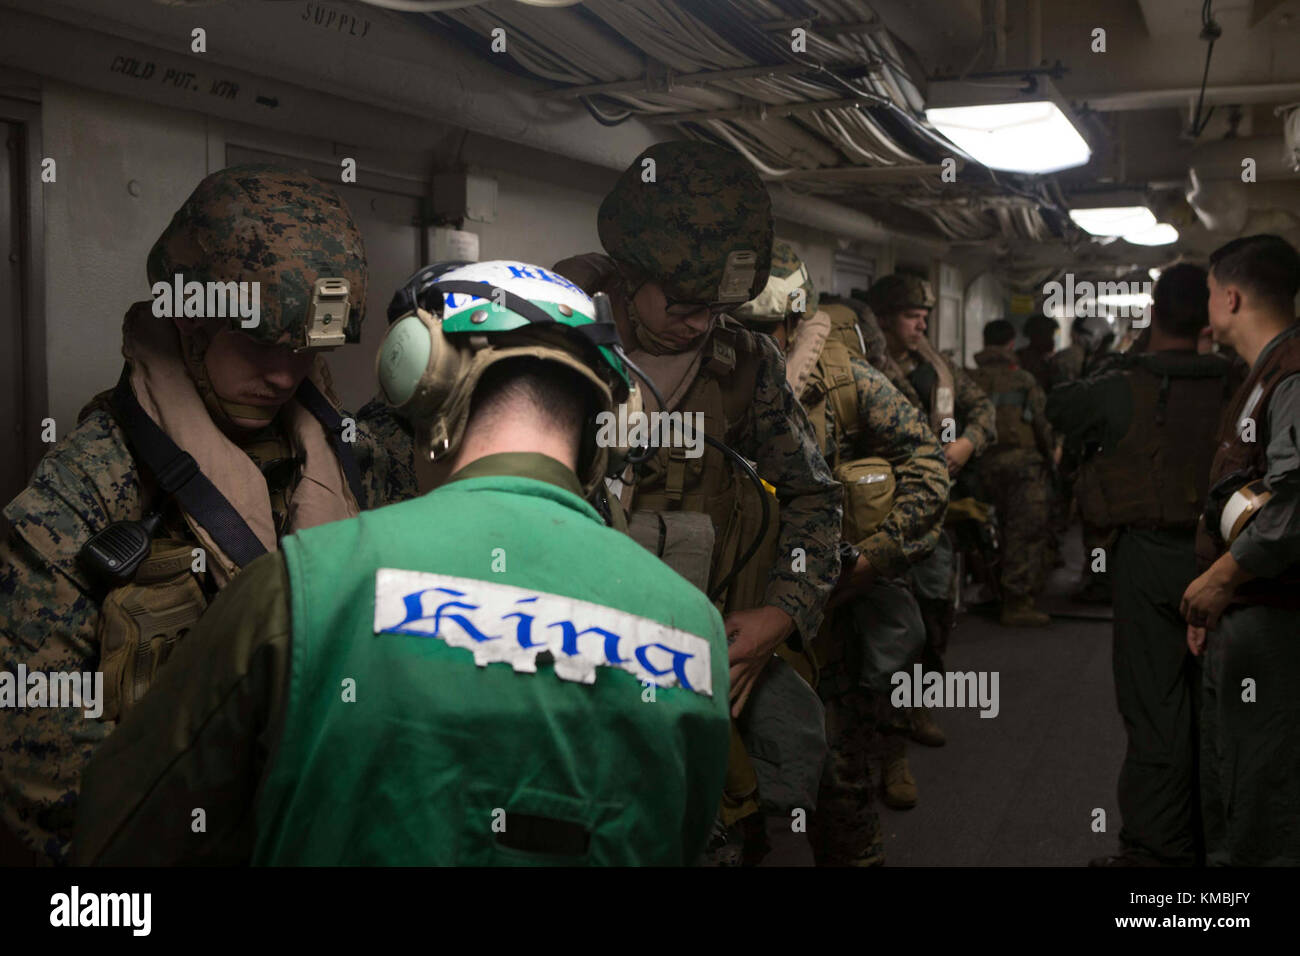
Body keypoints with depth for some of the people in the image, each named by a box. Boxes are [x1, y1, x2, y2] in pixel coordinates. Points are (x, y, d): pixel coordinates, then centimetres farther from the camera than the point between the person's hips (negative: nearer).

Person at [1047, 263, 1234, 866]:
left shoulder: (1120, 391, -11)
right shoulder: (1232, 388, -4)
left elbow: (1058, 410, 8)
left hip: (1148, 558, -3)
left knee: (1155, 707, 3)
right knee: (1213, 701, 14)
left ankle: (1156, 848, 10)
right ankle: (1212, 838, 28)